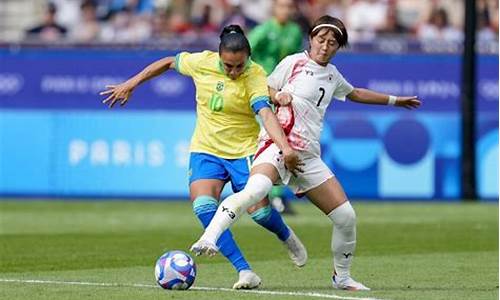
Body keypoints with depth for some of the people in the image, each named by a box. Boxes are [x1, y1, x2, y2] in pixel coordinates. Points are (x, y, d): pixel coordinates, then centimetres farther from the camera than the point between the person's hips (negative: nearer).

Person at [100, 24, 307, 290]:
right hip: (206, 150, 3)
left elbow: (265, 113, -31)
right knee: (203, 206, -21)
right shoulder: (202, 62, -7)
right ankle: (245, 271, -19)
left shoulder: (255, 76, -17)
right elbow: (168, 63, 11)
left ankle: (288, 238, 30)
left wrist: (285, 147, -47)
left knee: (260, 211, -10)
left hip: (244, 151, -3)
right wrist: (130, 85, 13)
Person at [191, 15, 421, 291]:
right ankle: (208, 239, -46)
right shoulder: (294, 62, 4)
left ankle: (341, 276, 21)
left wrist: (394, 100, 48)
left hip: (307, 156, 6)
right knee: (256, 189, -38)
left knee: (346, 217, 1)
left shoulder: (332, 74, 21)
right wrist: (279, 95, -10)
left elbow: (354, 94, 42)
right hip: (278, 144, -6)